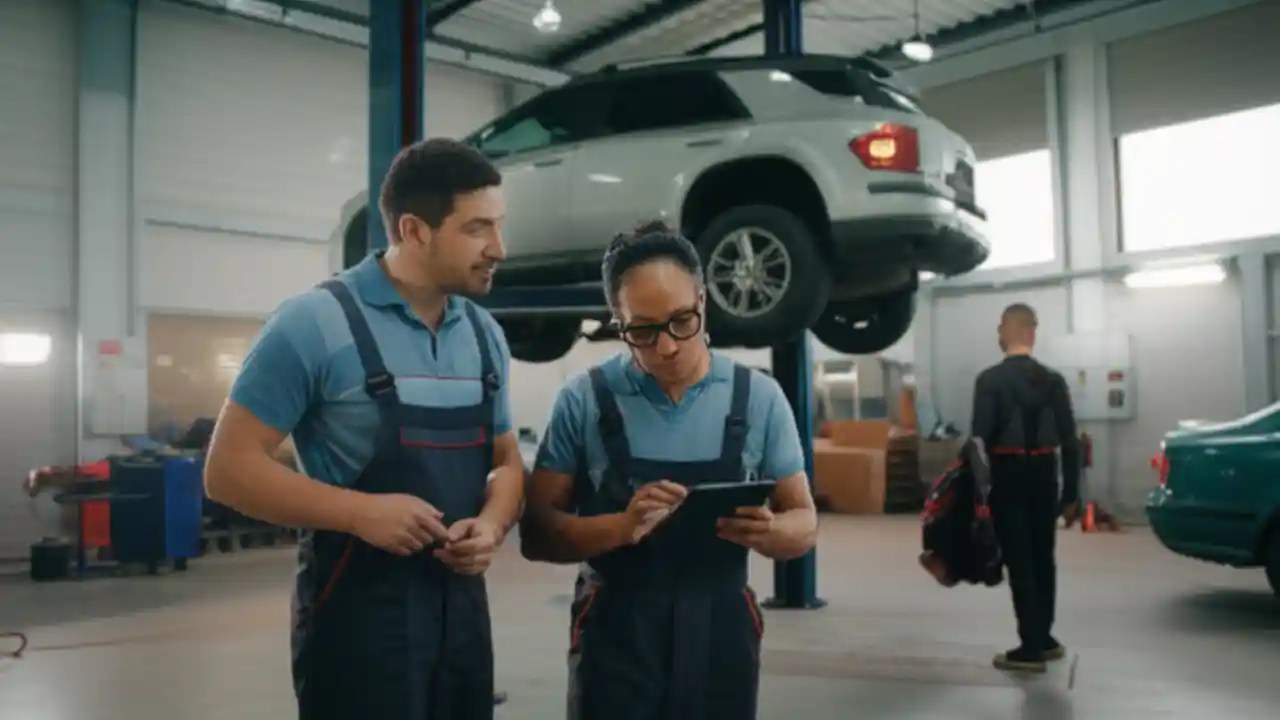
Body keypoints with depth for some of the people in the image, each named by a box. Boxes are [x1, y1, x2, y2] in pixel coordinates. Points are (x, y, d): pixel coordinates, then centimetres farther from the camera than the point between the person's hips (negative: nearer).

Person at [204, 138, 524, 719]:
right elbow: (229, 468, -11)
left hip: (462, 604, 6)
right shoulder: (317, 323, -11)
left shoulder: (485, 335, 7)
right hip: (357, 609, -6)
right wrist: (361, 512, -22)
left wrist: (492, 525, -7)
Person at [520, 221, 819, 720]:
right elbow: (537, 532, -5)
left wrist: (767, 531, -18)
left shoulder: (759, 397, 0)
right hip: (615, 635, -2)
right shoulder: (583, 400, -5)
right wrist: (621, 526, -24)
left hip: (721, 633, 2)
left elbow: (803, 523, 5)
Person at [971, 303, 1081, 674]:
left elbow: (980, 438, -14)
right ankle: (1044, 639, 28)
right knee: (1042, 559, 17)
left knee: (1019, 563, 1)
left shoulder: (990, 380, -10)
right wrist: (1071, 493, 8)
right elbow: (1069, 440, 3)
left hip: (1008, 478, -5)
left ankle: (1031, 648, 3)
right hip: (1043, 477, 5)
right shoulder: (1053, 380, 2)